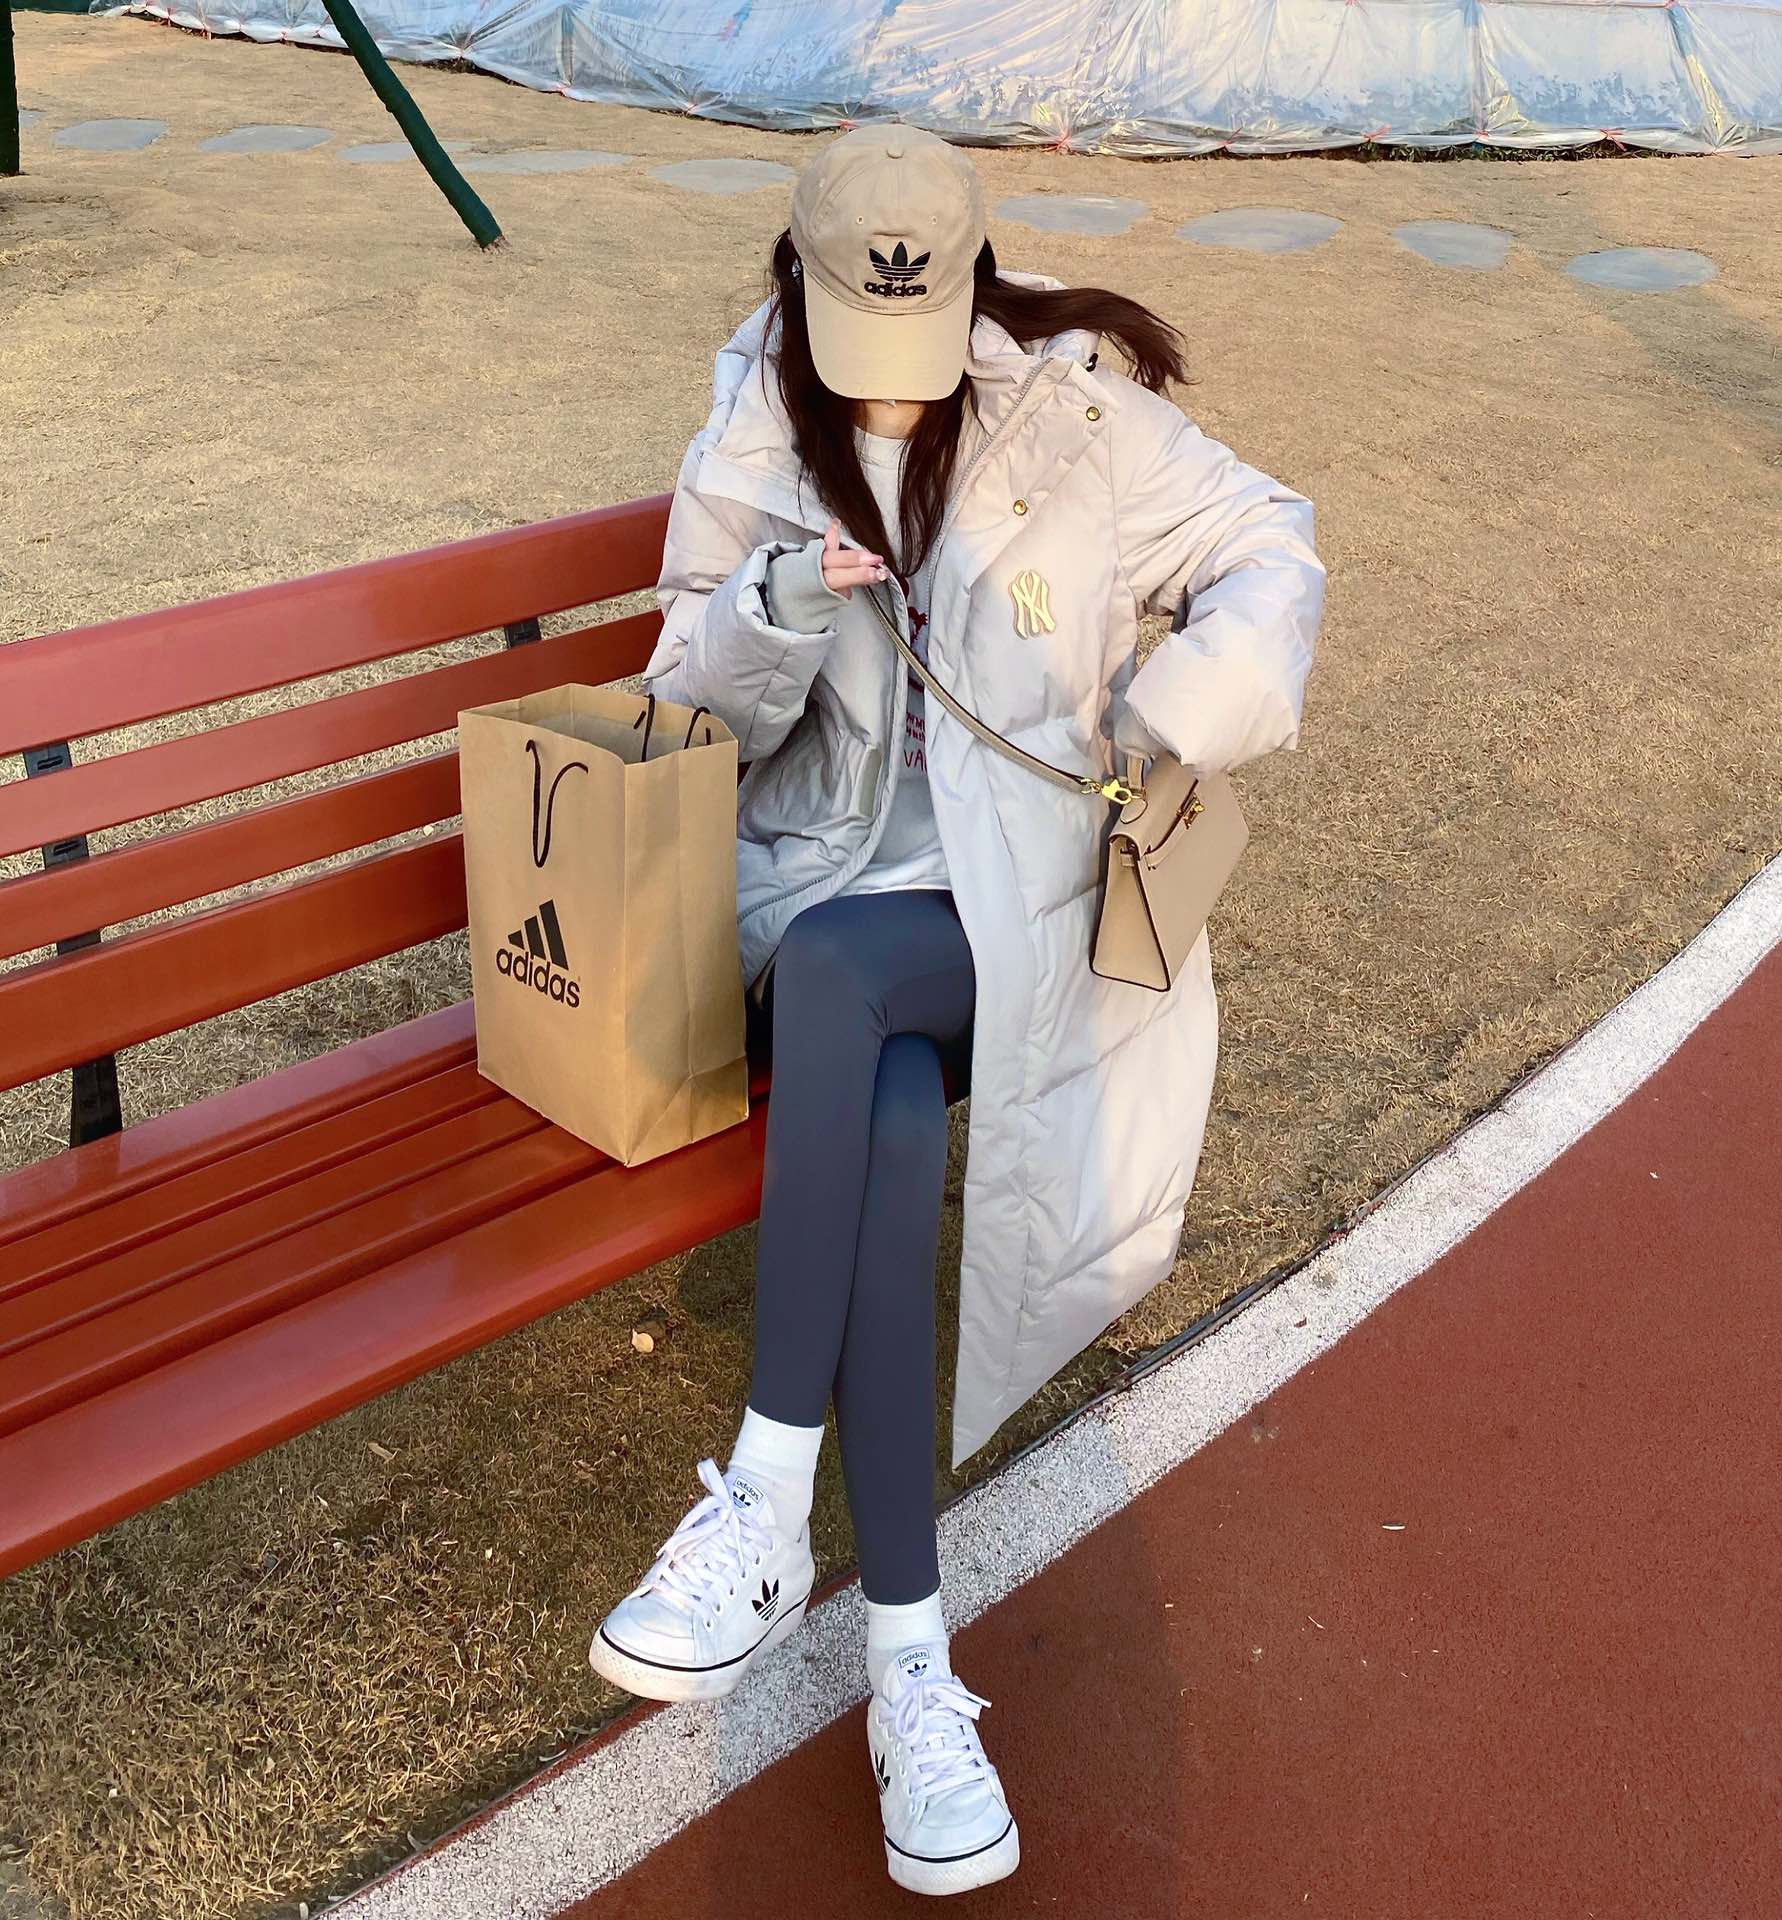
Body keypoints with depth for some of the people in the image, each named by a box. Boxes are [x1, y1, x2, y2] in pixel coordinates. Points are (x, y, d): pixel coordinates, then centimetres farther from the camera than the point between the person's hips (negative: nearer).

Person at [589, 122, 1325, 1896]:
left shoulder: (1072, 418, 0)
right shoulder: (748, 451, 5)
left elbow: (1269, 549, 6)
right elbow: (693, 716, 5)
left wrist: (1178, 715, -13)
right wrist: (769, 612, -17)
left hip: (1016, 899, -1)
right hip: (818, 879, 2)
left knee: (836, 964, -36)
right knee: (888, 1113, -33)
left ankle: (767, 1506, -33)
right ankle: (909, 1662, -30)